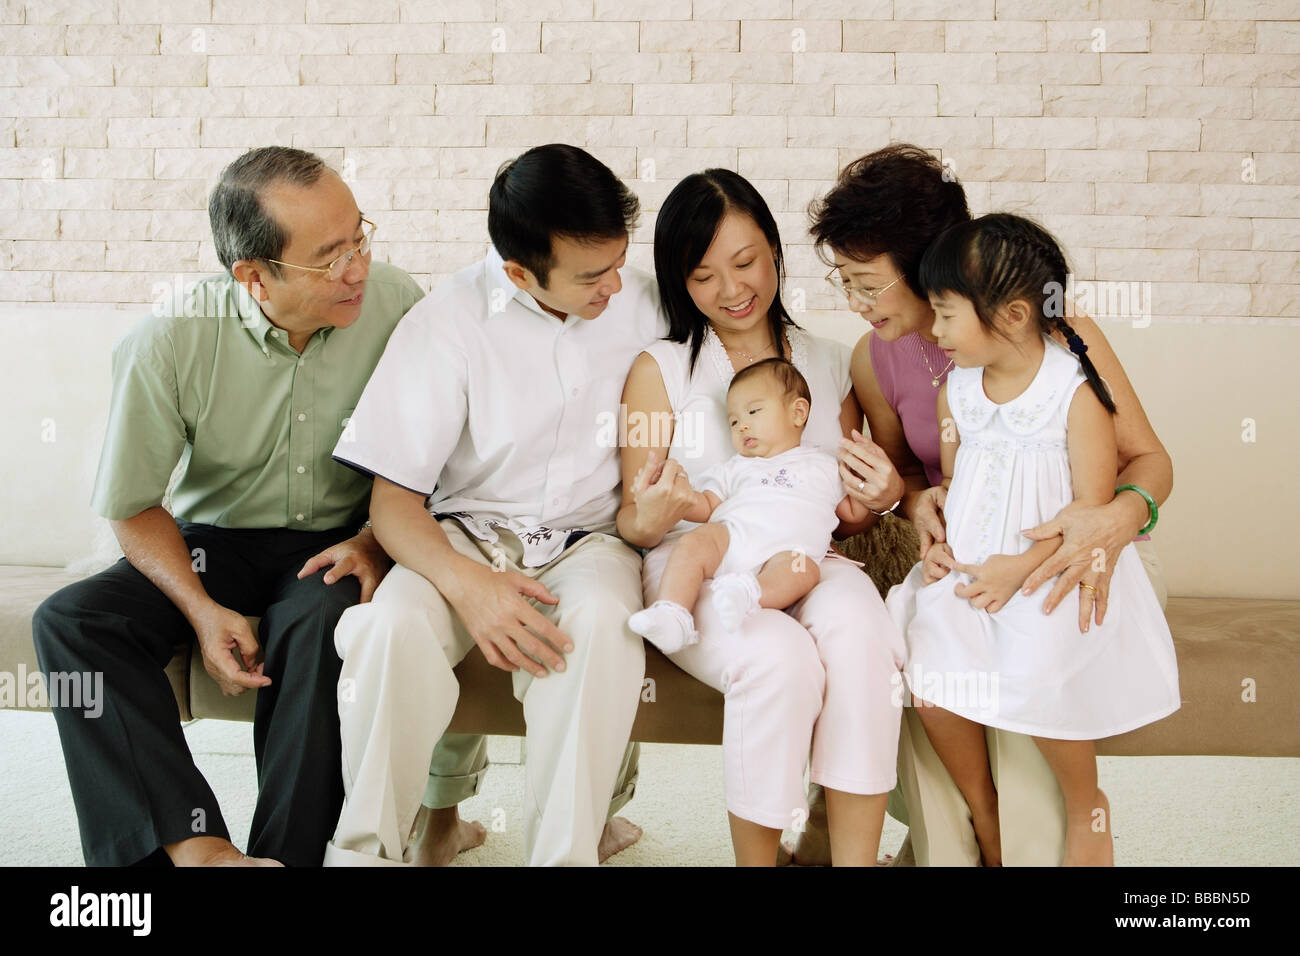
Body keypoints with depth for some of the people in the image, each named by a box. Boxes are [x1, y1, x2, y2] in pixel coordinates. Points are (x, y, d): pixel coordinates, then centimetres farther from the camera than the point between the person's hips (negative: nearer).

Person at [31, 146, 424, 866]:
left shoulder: (395, 304, -13)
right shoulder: (165, 345, -14)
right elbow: (133, 507, -3)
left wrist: (378, 541, -14)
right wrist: (201, 609, -18)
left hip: (338, 540, -1)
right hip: (215, 540, 2)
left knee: (322, 623, -35)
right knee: (68, 622, -21)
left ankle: (286, 851, -22)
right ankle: (196, 845, -30)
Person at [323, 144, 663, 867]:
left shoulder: (644, 305, -2)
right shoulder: (449, 322, -10)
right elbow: (393, 497, -11)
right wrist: (467, 583, -29)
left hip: (588, 537, 1)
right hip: (466, 534, 0)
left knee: (599, 623, -35)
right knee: (392, 626, -32)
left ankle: (565, 852, -23)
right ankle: (368, 848, -12)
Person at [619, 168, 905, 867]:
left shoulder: (829, 364, 15)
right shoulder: (660, 370, 7)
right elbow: (631, 521, 3)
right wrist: (649, 517, -22)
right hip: (697, 567, -2)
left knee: (856, 624, -32)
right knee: (781, 657, -33)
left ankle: (856, 859, -23)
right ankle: (756, 858, -12)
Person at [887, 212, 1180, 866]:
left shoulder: (1077, 389, -10)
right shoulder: (956, 389, 7)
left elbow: (1093, 508, -10)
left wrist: (1021, 567, -19)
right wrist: (938, 542, 2)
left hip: (1053, 568, -5)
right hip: (969, 565, 5)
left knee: (1036, 676, -24)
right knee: (927, 666, -15)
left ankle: (1086, 806, 11)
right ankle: (982, 814, 12)